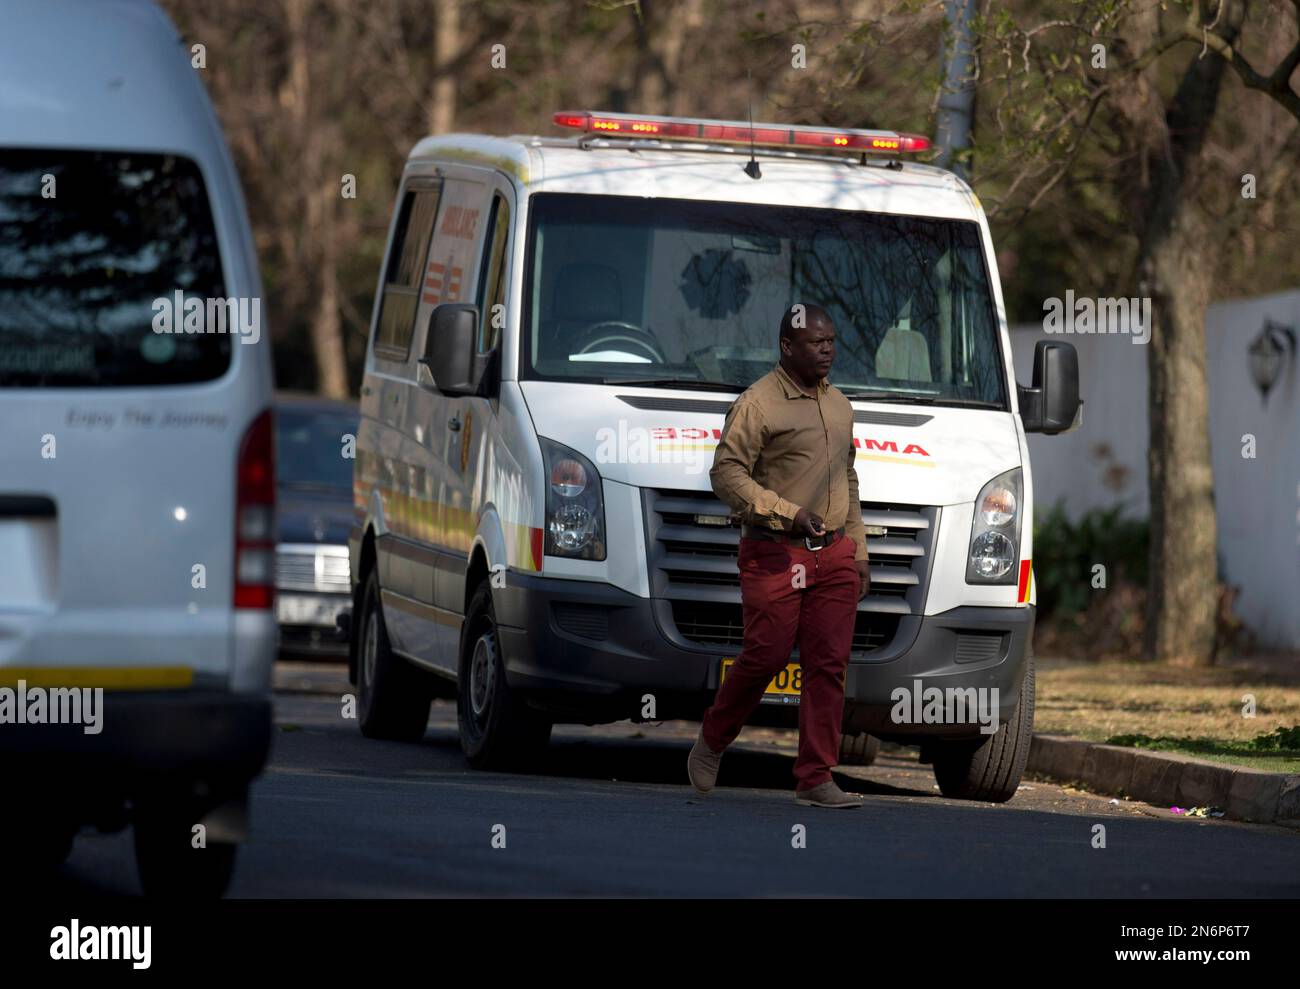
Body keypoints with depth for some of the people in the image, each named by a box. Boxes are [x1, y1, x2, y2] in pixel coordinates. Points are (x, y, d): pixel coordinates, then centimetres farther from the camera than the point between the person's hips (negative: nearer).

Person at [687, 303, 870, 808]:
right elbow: (726, 473, -12)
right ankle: (711, 742, 17)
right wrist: (787, 513, -19)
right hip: (774, 553, -6)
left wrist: (857, 551, 20)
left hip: (833, 556, 6)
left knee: (828, 666, -2)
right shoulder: (758, 403, -6)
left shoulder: (838, 405, 19)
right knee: (764, 657, -7)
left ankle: (815, 778, 0)